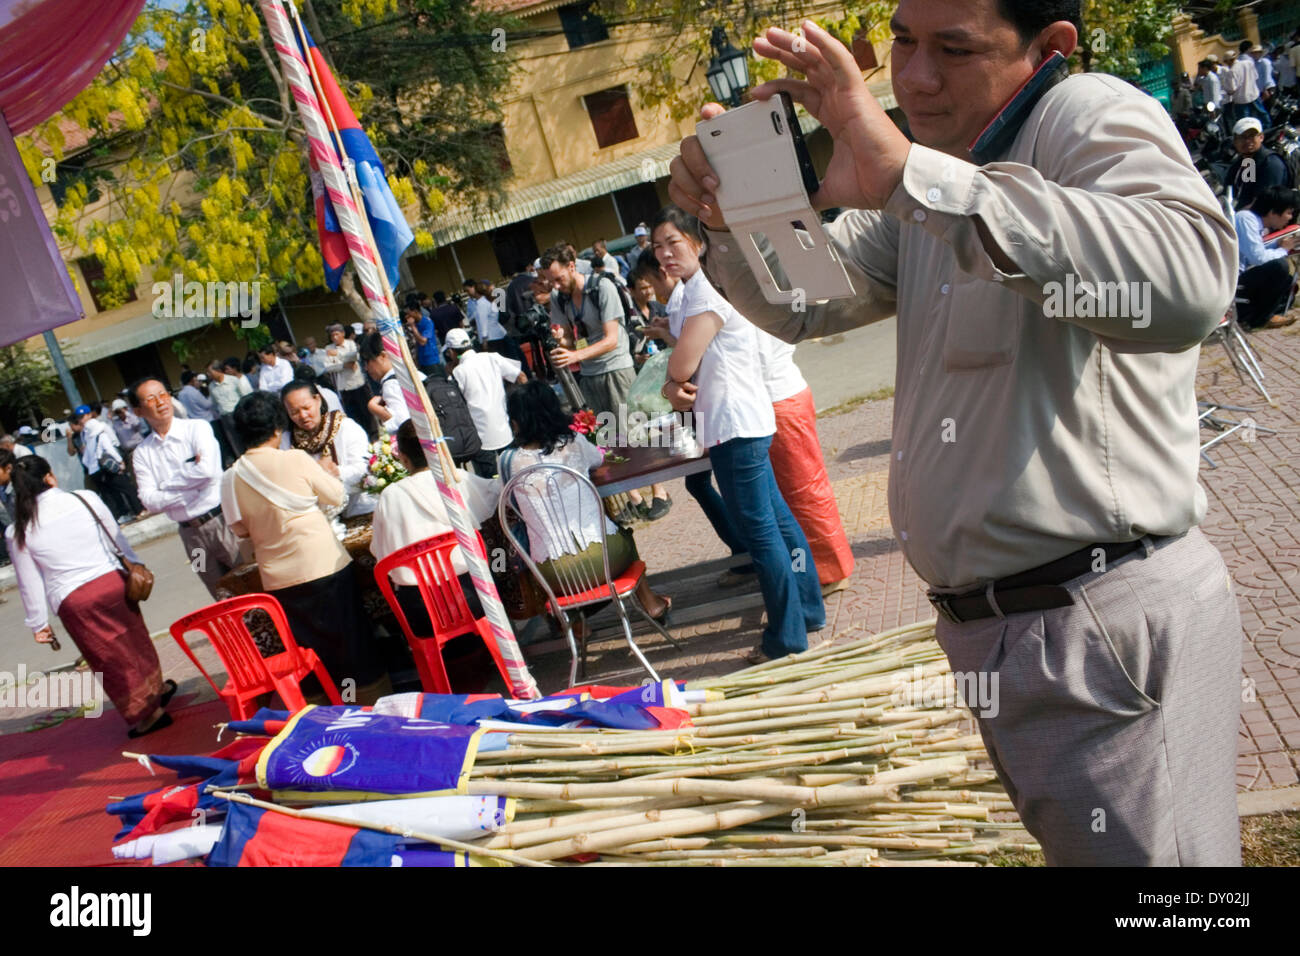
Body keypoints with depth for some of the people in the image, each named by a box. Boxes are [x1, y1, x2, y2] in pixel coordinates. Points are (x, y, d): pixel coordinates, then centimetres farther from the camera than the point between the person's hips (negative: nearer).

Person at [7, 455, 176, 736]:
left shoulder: (17, 533, -3)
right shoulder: (85, 499, -3)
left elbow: (29, 583, 1)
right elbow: (117, 537, 9)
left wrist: (39, 623, 11)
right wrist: (135, 566, 25)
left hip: (73, 602, -2)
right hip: (113, 582, 2)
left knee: (108, 658, 10)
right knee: (135, 639, 23)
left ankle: (146, 714, 19)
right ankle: (155, 688, 42)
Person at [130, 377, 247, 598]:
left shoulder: (196, 428, -4)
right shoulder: (143, 453, 5)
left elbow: (208, 470, -21)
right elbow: (150, 500, -5)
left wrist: (167, 484, -8)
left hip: (221, 519, -3)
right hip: (191, 533, 3)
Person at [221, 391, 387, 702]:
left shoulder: (231, 478, -1)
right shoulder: (296, 460, -12)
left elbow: (241, 530, 8)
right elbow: (337, 496, -1)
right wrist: (325, 471, 17)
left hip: (278, 579, 3)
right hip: (324, 565, -3)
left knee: (309, 647, 15)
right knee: (351, 638, 11)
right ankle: (370, 694, 21)